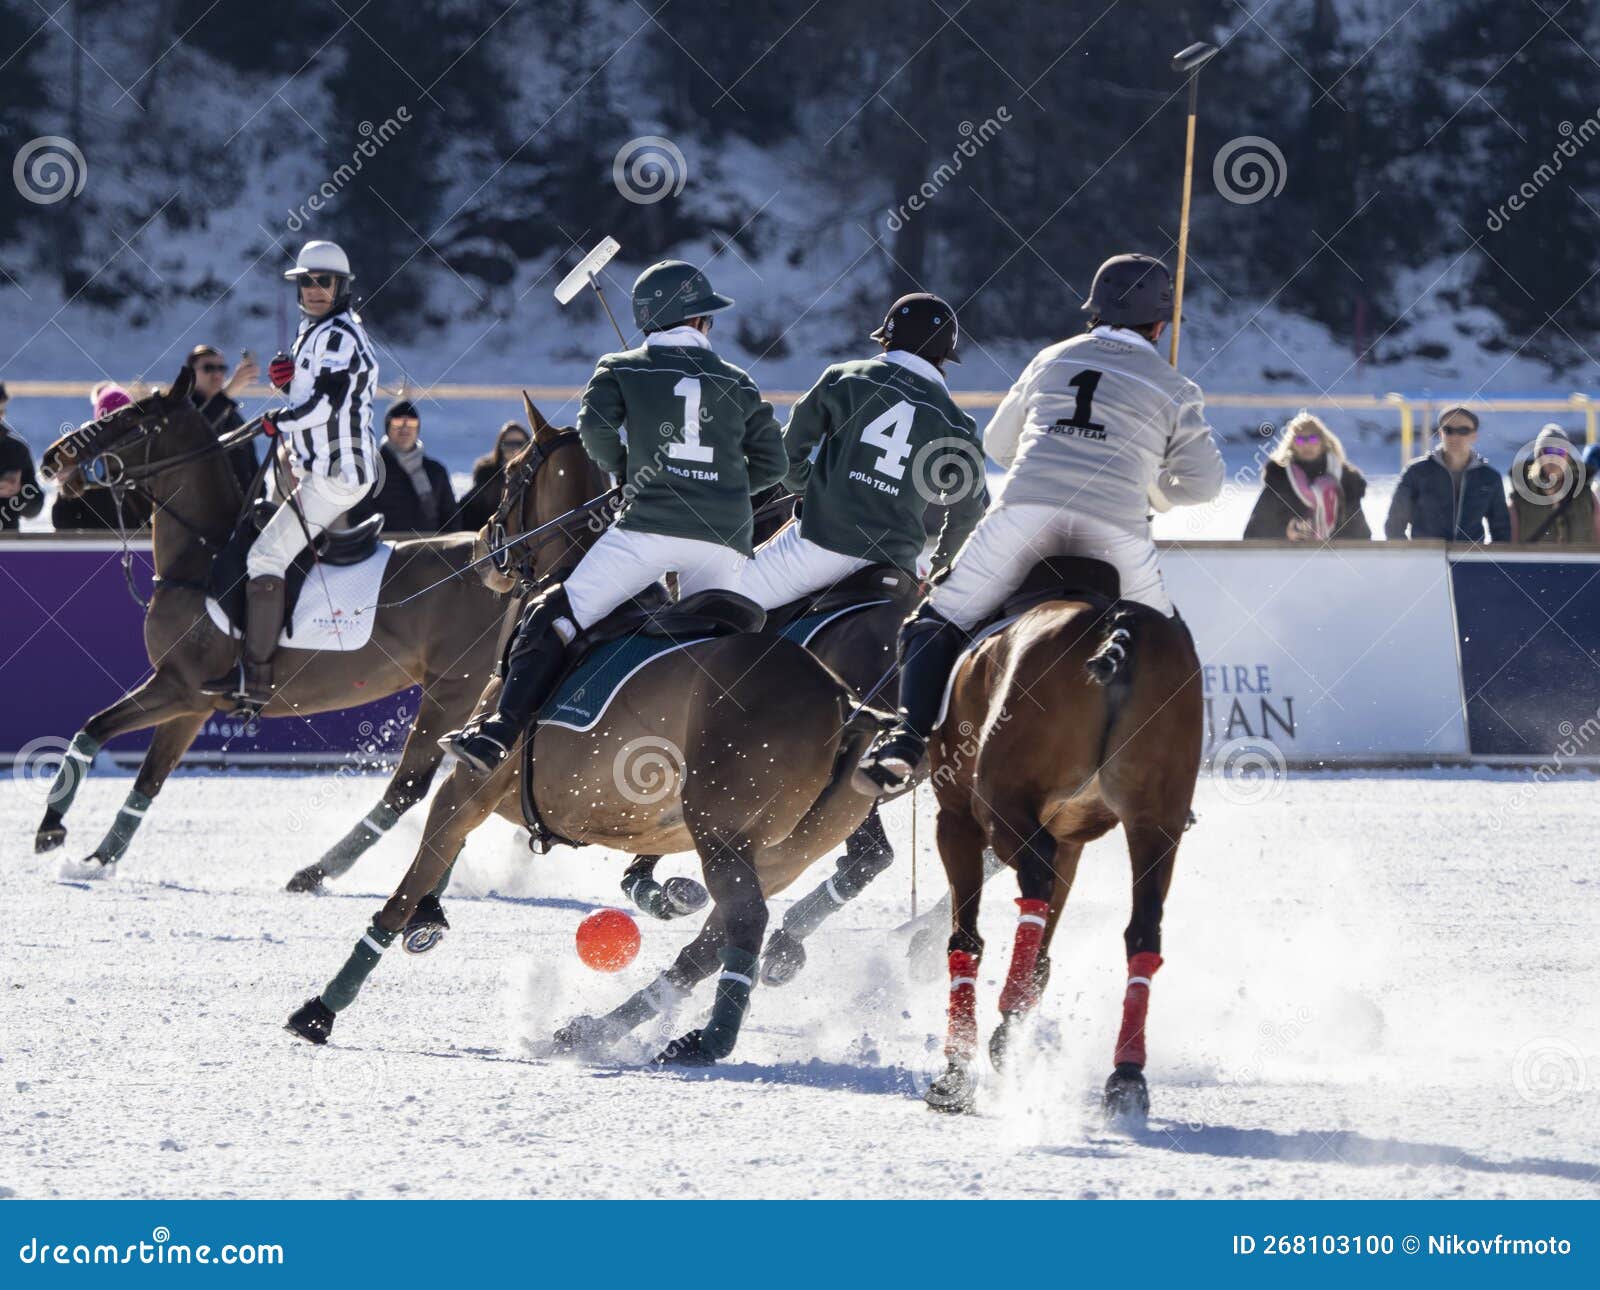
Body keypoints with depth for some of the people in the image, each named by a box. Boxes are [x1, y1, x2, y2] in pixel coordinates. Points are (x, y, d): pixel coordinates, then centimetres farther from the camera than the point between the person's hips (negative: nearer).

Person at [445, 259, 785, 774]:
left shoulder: (622, 370, 10)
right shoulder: (737, 383, 17)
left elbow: (595, 426, -7)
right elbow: (773, 462, 15)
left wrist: (626, 472, 12)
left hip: (651, 523, -3)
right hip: (726, 538, 3)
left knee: (554, 621, -3)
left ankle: (498, 733, -17)